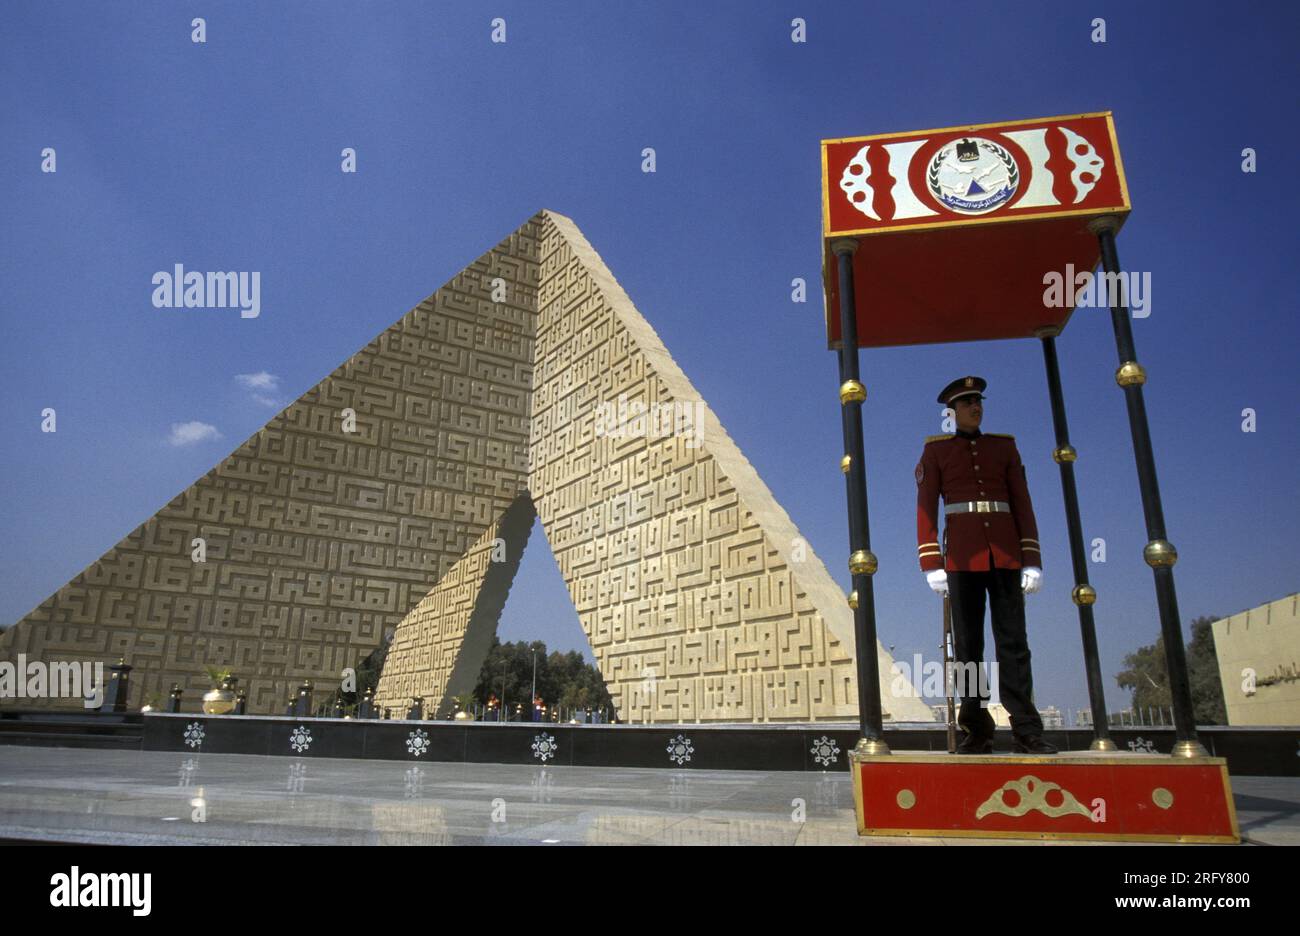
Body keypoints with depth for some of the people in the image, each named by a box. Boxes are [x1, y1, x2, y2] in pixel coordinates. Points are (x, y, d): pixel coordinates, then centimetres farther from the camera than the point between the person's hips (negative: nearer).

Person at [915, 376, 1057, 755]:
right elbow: (926, 507, 2)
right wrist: (932, 564, -7)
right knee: (968, 644, 0)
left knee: (1013, 641, -2)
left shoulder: (1004, 446, 15)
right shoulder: (936, 450, 9)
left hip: (1005, 552, 2)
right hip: (963, 554, -2)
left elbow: (1022, 503, 10)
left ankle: (1027, 731, 1)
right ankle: (977, 733, 5)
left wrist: (1031, 559, 1)